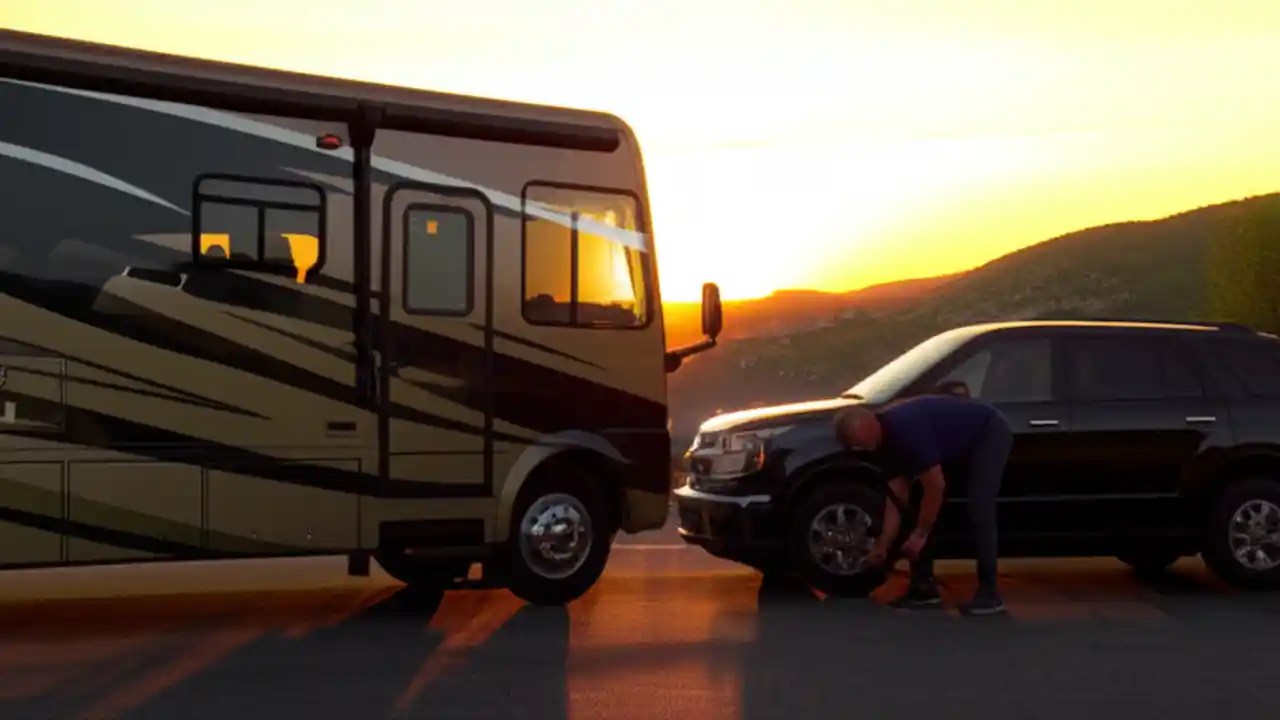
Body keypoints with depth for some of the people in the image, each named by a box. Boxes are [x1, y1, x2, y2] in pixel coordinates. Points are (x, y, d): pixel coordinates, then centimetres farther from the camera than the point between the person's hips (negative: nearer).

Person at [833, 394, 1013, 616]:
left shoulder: (906, 428, -35)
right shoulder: (885, 439, -7)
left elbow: (936, 486, -29)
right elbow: (896, 498, -3)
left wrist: (920, 534, -20)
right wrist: (882, 546, -6)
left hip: (989, 433, -9)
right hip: (959, 444, 9)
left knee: (978, 510, -23)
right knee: (922, 506, 4)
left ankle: (989, 592, -18)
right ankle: (924, 586, 8)